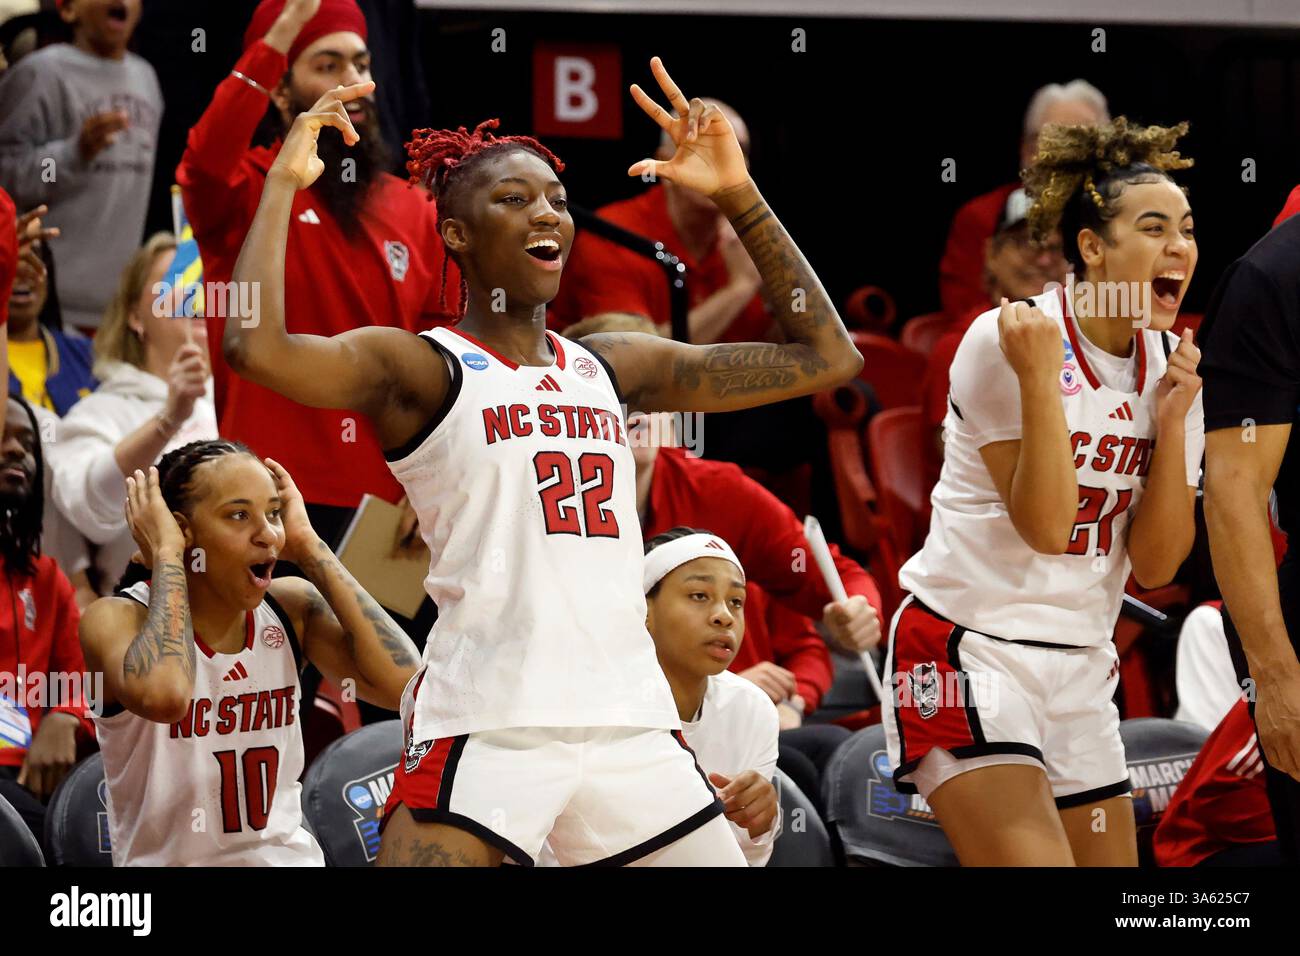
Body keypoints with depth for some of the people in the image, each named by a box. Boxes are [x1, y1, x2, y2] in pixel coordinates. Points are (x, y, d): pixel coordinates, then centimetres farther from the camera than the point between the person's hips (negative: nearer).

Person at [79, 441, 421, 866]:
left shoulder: (292, 607, 1)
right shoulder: (120, 619, -12)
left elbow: (400, 682, -14)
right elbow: (161, 695, -34)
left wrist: (308, 547, -9)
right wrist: (167, 555, -21)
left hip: (288, 855, 3)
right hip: (170, 860, -3)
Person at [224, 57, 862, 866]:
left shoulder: (609, 369, 17)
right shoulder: (423, 369, 0)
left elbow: (826, 357, 18)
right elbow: (257, 347, -19)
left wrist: (738, 195, 14)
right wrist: (285, 181, -9)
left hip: (631, 728, 6)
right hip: (486, 730, -5)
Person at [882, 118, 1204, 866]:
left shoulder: (1172, 364, 5)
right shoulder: (1006, 340, -13)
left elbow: (1155, 566, 1)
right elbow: (1046, 527, -19)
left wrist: (1173, 421, -9)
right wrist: (1039, 377, -26)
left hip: (1081, 666, 7)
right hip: (969, 654, -7)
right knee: (1036, 862, -22)